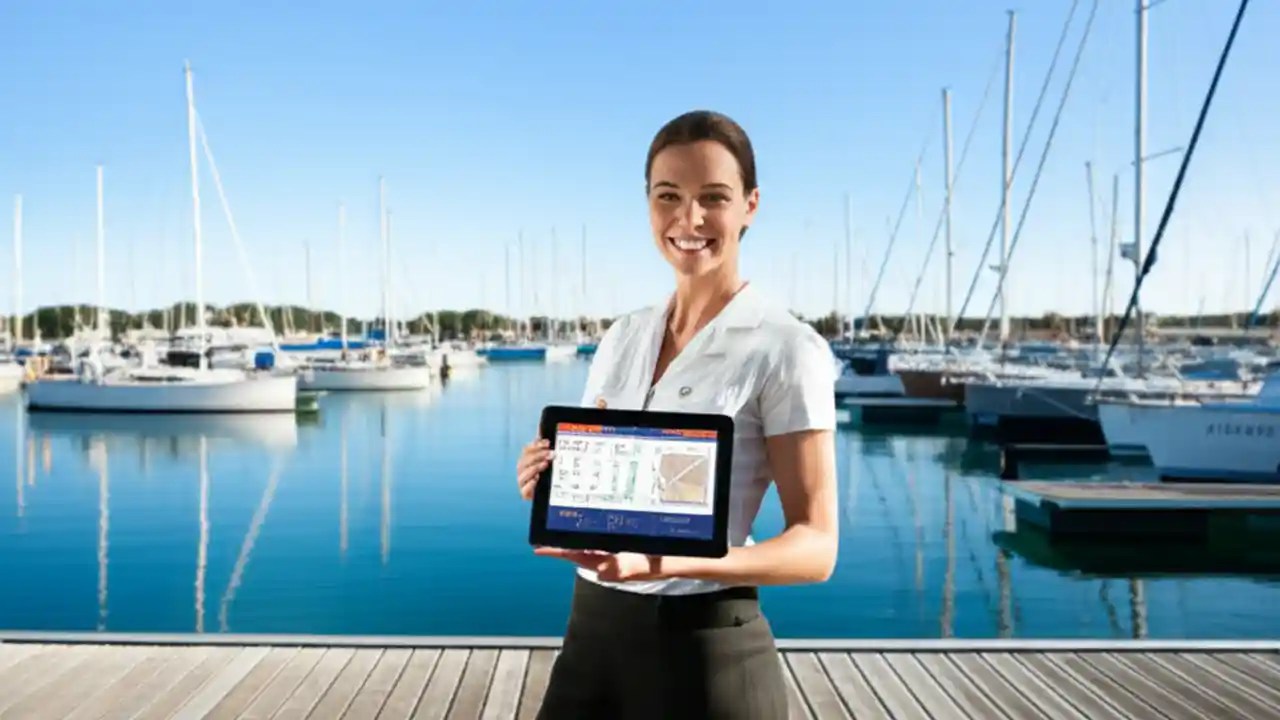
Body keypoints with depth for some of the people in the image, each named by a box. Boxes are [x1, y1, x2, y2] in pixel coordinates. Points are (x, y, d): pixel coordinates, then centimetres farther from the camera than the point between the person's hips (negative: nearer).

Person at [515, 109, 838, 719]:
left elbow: (816, 546, -13)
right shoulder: (622, 337, 6)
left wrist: (665, 560, -28)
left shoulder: (785, 347, -11)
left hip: (705, 646, -5)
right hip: (594, 629, 5)